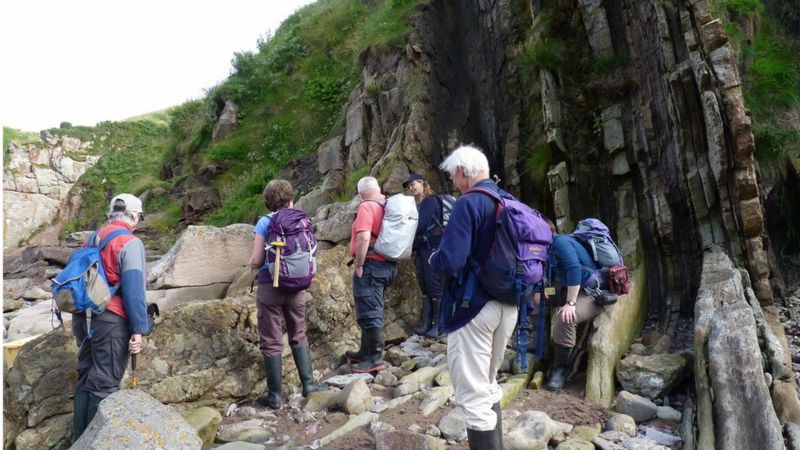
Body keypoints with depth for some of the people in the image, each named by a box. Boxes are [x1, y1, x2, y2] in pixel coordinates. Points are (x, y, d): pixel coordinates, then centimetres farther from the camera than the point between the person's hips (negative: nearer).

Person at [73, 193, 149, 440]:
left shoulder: (91, 240, 14)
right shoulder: (129, 242, -11)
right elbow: (133, 289, -17)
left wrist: (81, 319, 21)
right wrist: (139, 329, -17)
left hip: (83, 317, 8)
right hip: (110, 320, -8)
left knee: (86, 378, 16)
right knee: (105, 382, -1)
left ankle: (80, 438, 24)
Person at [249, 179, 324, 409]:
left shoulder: (264, 223, -9)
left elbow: (256, 261, -11)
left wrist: (251, 261, 11)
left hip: (270, 287, -3)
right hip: (296, 287, 3)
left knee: (272, 342, 6)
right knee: (298, 336, 20)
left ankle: (274, 395, 13)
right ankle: (308, 383, 19)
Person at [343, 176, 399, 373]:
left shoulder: (366, 207, -12)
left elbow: (364, 238, -24)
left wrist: (359, 265, -16)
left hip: (371, 265, -9)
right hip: (387, 265, 9)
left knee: (369, 313, -4)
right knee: (371, 311, 18)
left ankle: (375, 358, 1)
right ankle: (365, 352, 28)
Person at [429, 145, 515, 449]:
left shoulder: (468, 204, -16)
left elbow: (449, 263, -24)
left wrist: (433, 259, -3)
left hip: (473, 307, -8)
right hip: (508, 306, 8)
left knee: (473, 397, 3)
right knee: (488, 386, 24)